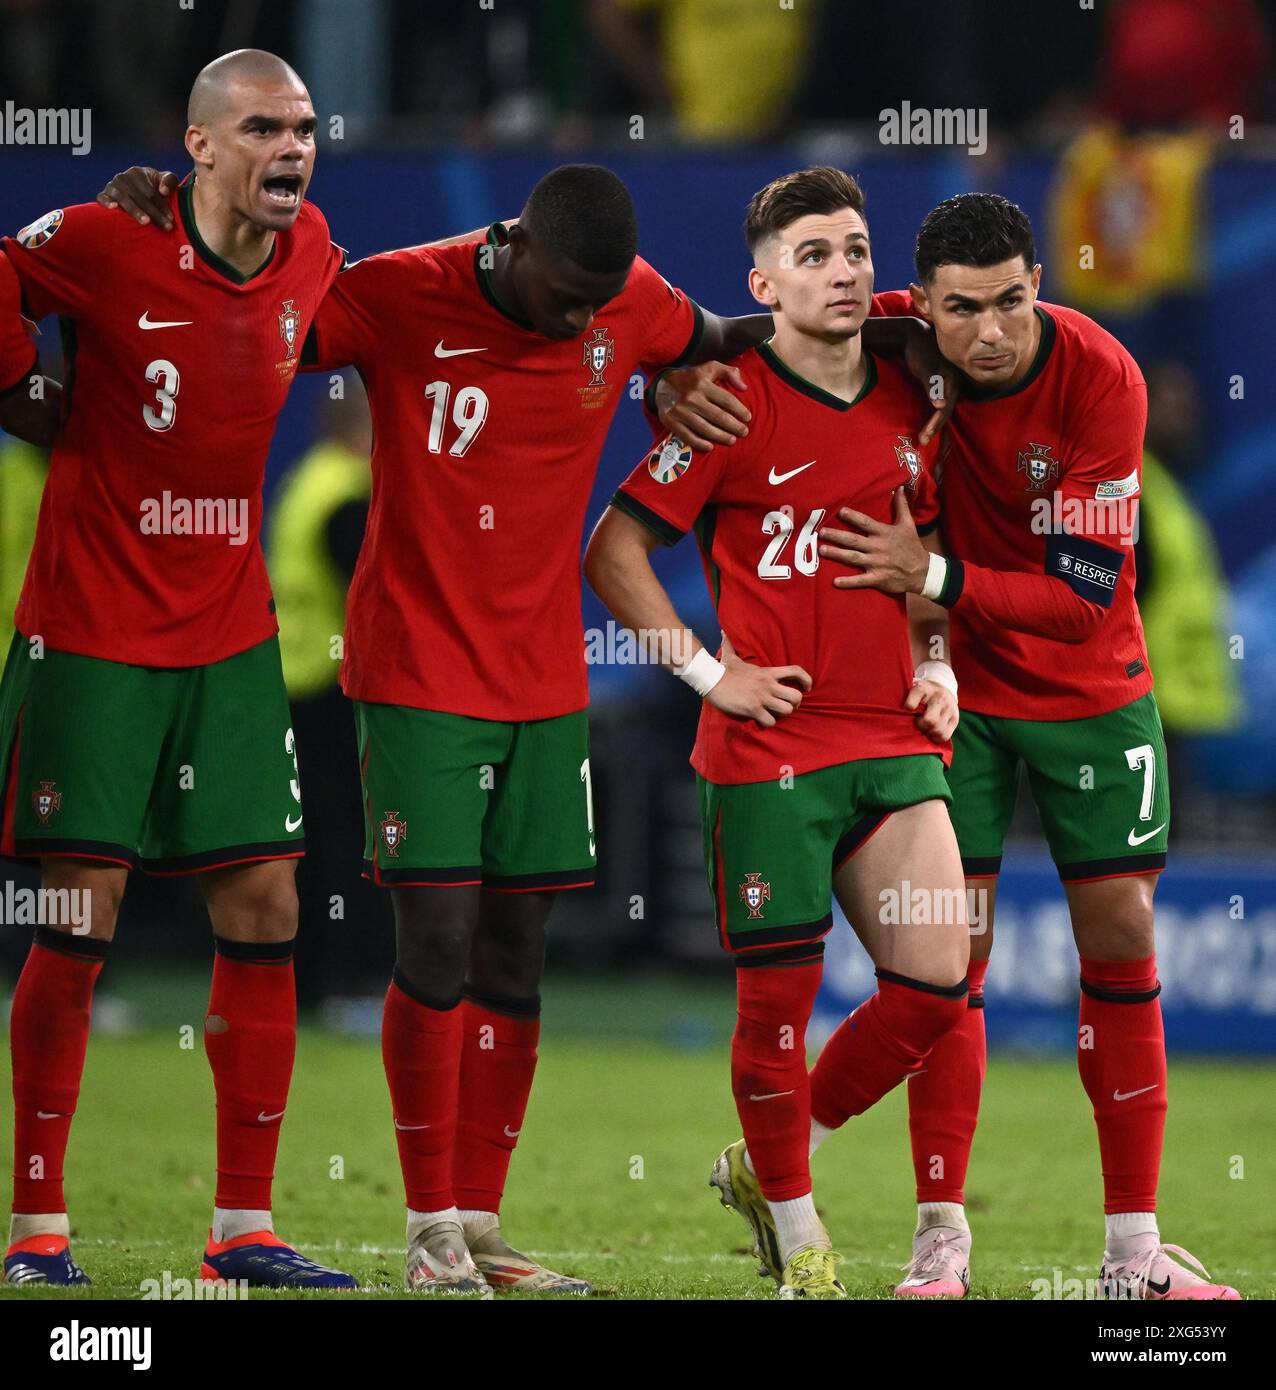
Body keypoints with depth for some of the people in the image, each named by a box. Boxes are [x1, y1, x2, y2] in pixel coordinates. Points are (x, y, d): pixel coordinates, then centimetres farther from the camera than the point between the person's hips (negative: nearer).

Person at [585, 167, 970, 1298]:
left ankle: (775, 1160, 18)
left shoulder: (908, 398, 9)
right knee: (780, 992, -1)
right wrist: (711, 670, -8)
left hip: (895, 739, 5)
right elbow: (614, 554, -4)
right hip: (771, 745, -5)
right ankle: (796, 1230, 16)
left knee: (938, 979, -4)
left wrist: (937, 665, 11)